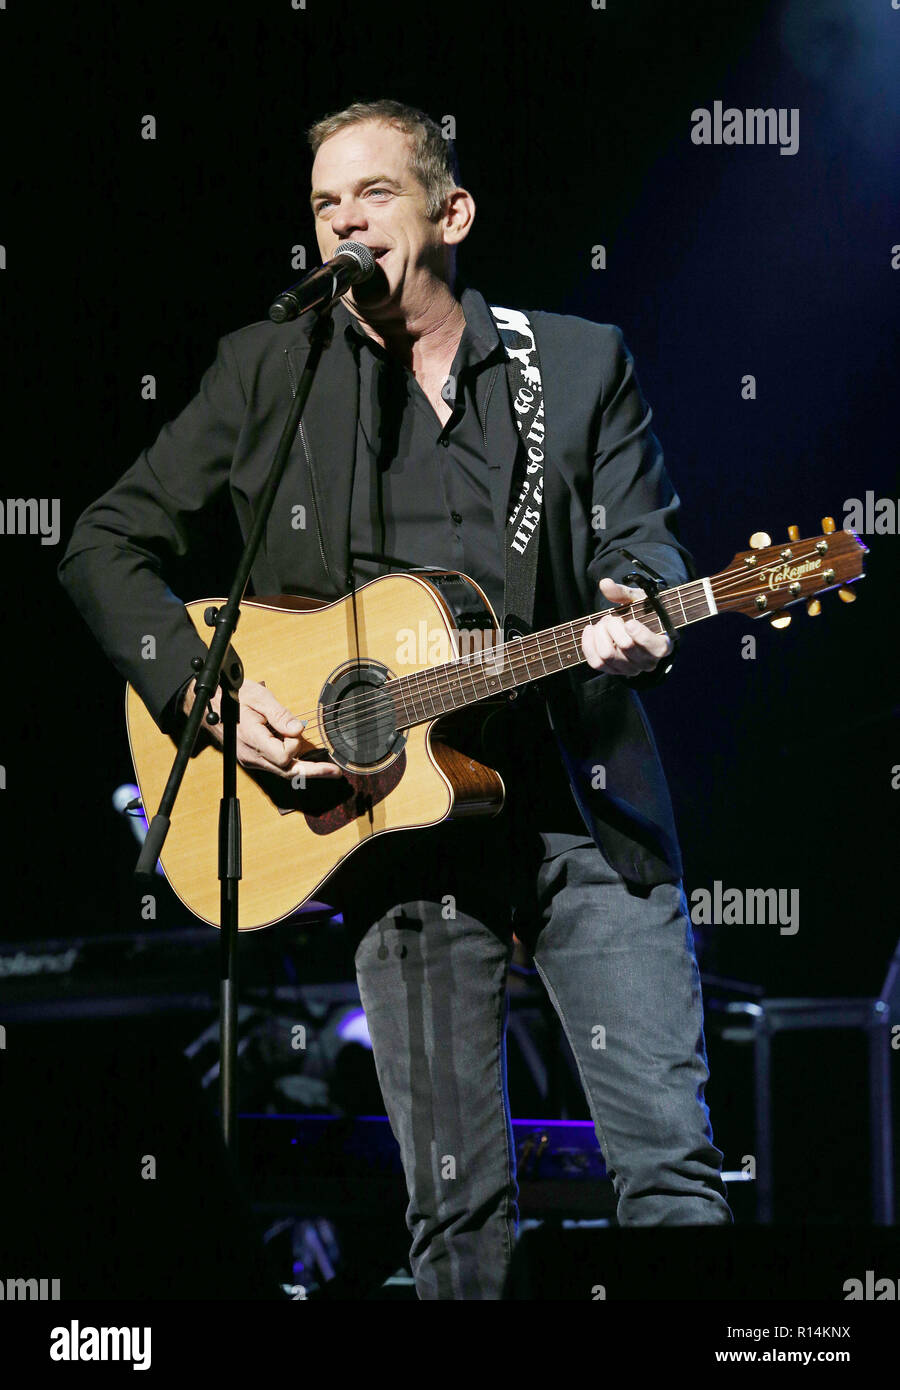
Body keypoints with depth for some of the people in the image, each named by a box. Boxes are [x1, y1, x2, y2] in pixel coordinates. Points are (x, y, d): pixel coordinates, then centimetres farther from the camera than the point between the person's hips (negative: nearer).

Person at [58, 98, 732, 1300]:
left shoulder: (583, 363, 12)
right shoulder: (267, 370, 10)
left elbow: (643, 542, 5)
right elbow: (108, 544, 11)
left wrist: (638, 622, -19)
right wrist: (202, 689, -5)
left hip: (592, 807, 0)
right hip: (406, 827, 0)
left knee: (673, 1168, -5)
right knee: (455, 1206, 0)